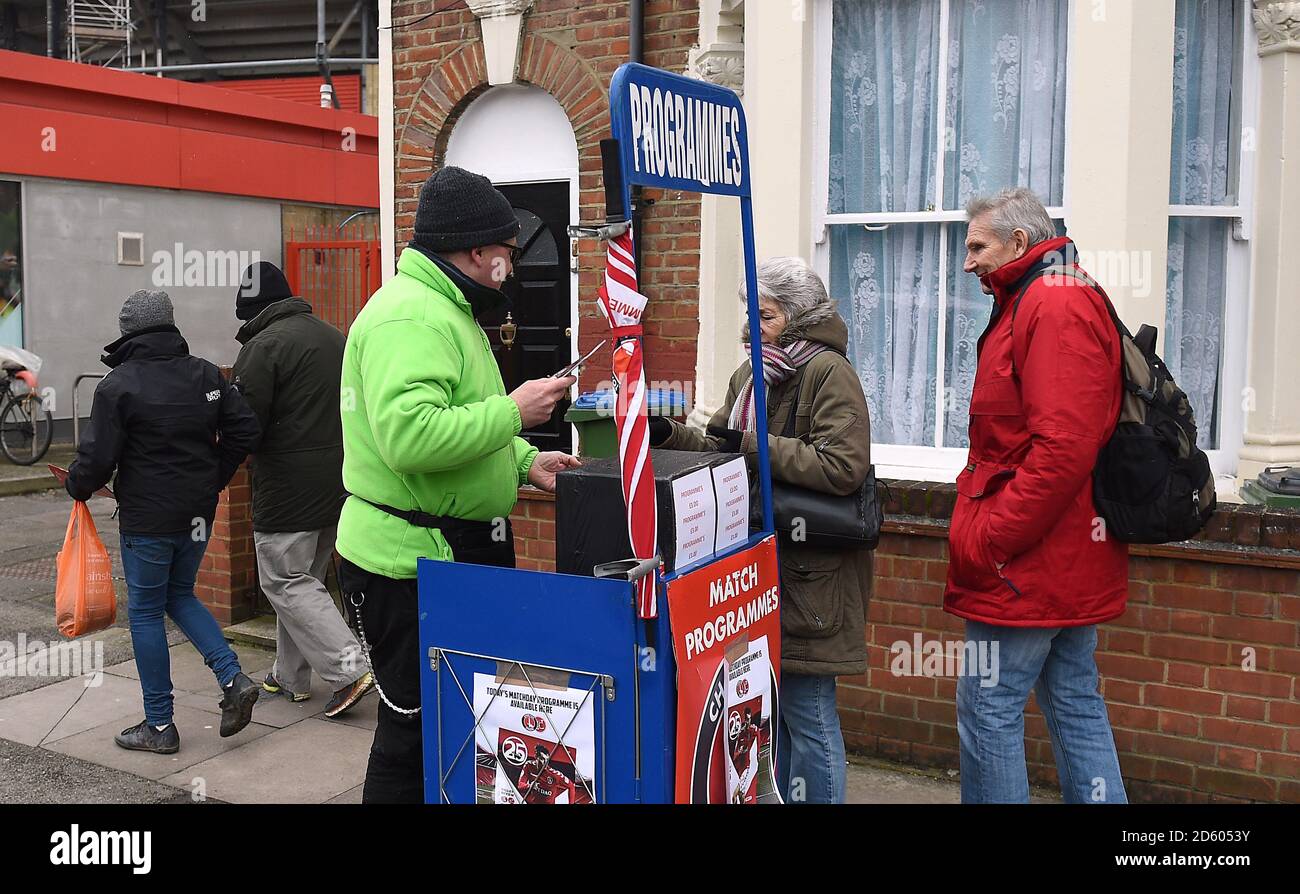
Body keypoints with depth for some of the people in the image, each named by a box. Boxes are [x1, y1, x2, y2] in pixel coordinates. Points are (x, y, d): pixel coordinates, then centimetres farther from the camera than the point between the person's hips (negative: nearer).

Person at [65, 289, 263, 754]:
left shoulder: (118, 384, -13)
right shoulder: (205, 374, 3)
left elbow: (97, 457, -14)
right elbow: (245, 430, 4)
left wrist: (76, 487, 8)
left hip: (147, 519, -6)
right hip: (198, 515, 6)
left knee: (145, 611, 7)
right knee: (180, 596, 23)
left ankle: (159, 725, 13)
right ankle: (233, 678, 6)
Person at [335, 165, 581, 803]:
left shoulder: (446, 309, 16)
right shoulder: (410, 316, -20)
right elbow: (410, 435, -33)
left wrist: (525, 463, 12)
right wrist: (513, 412, -23)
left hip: (456, 553, 11)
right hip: (409, 564, -11)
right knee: (415, 732, 1)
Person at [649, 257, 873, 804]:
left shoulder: (827, 371, -13)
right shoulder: (753, 372, 12)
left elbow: (843, 467, -24)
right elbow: (719, 448, 14)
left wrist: (753, 446, -21)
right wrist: (667, 435, -3)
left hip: (808, 570, -8)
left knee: (807, 710, 1)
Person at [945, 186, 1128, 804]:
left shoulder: (1053, 306, -16)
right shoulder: (1055, 303, 18)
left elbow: (1062, 448, -26)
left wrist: (983, 543, -21)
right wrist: (981, 534, 16)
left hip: (1028, 567, -11)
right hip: (1070, 562, 11)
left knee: (987, 709, -1)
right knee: (1076, 706, 16)